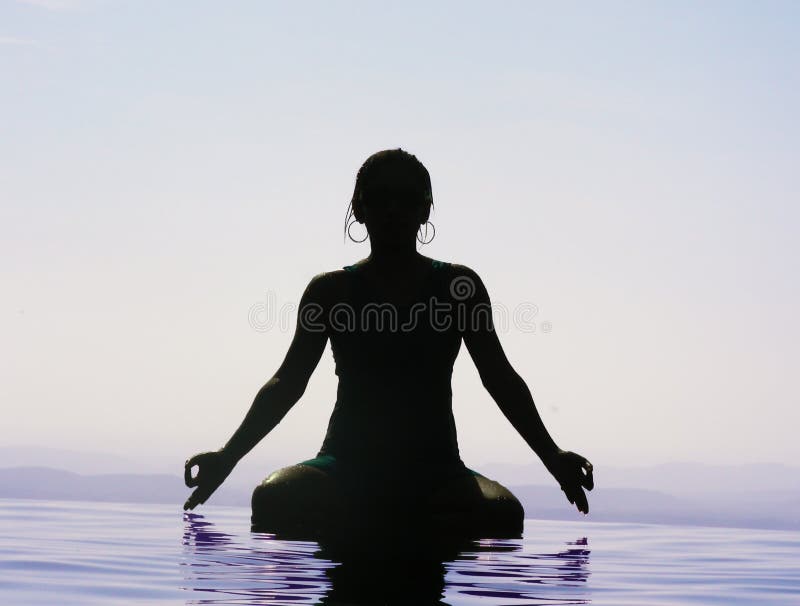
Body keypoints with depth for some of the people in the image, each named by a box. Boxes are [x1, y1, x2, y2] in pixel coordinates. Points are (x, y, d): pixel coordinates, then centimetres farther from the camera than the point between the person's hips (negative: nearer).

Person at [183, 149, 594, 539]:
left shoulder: (457, 286, 9)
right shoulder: (331, 291, 8)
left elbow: (499, 378, 5)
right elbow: (287, 383, 4)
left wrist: (551, 455, -7)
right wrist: (227, 456, -7)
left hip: (433, 471, 0)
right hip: (347, 468, 0)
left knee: (502, 513, -32)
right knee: (273, 500, -32)